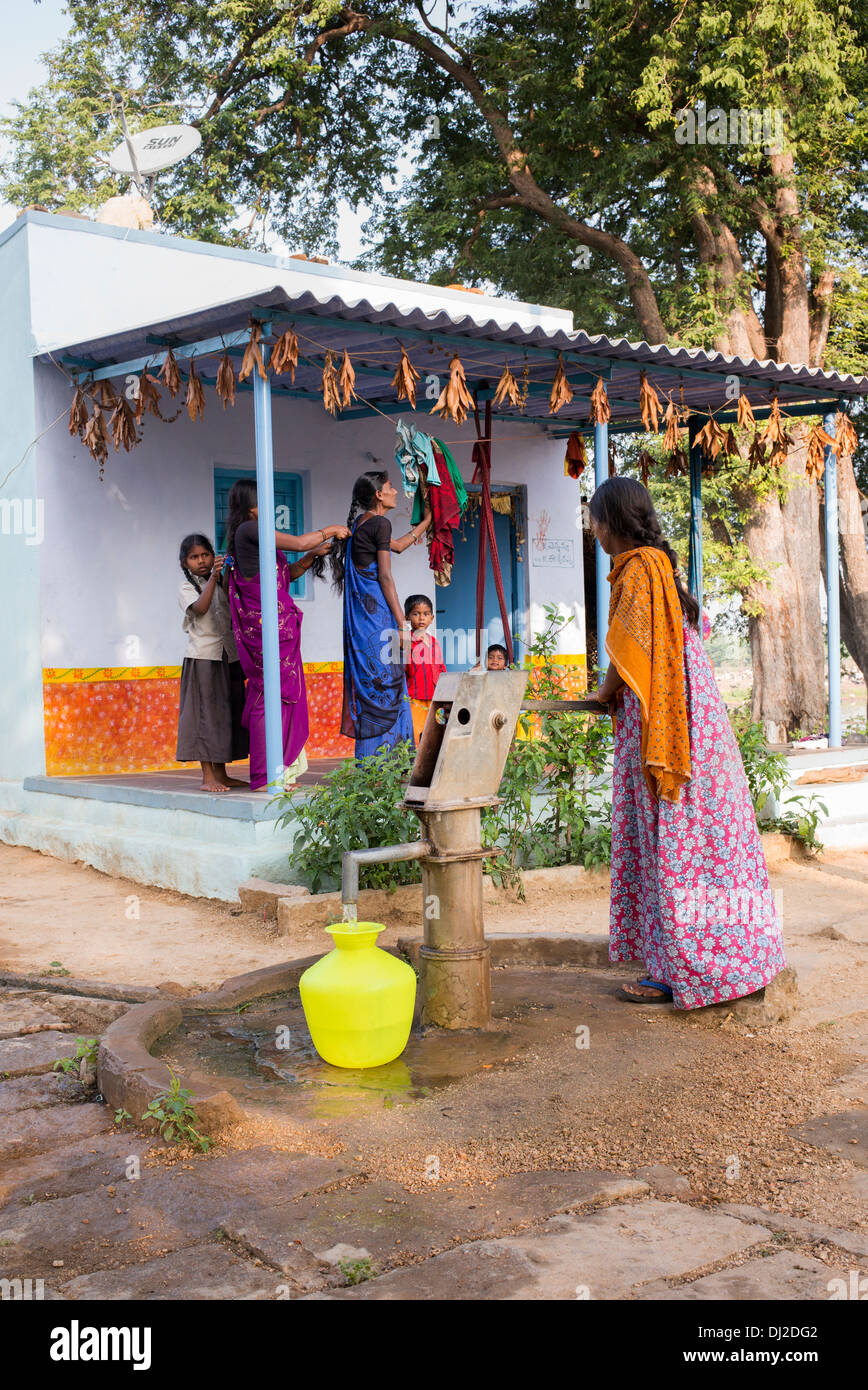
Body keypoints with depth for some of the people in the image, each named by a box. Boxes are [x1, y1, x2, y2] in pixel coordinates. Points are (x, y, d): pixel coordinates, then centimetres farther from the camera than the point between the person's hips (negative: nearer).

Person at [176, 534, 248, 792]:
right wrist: (213, 577, -29)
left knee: (227, 713, 7)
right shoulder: (187, 587, -2)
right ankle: (207, 776, -5)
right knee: (206, 712, -7)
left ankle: (221, 774, 14)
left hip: (228, 657, 6)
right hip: (202, 658, -6)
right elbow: (200, 608, -23)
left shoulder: (222, 584, 14)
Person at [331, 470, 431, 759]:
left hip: (360, 611, 9)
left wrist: (426, 521, 46)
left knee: (370, 682, 11)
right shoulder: (380, 523, -9)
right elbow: (385, 577, -13)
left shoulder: (359, 524, 17)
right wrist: (402, 624, -11)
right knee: (382, 682, -6)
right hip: (376, 612, -9)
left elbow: (398, 546, 33)